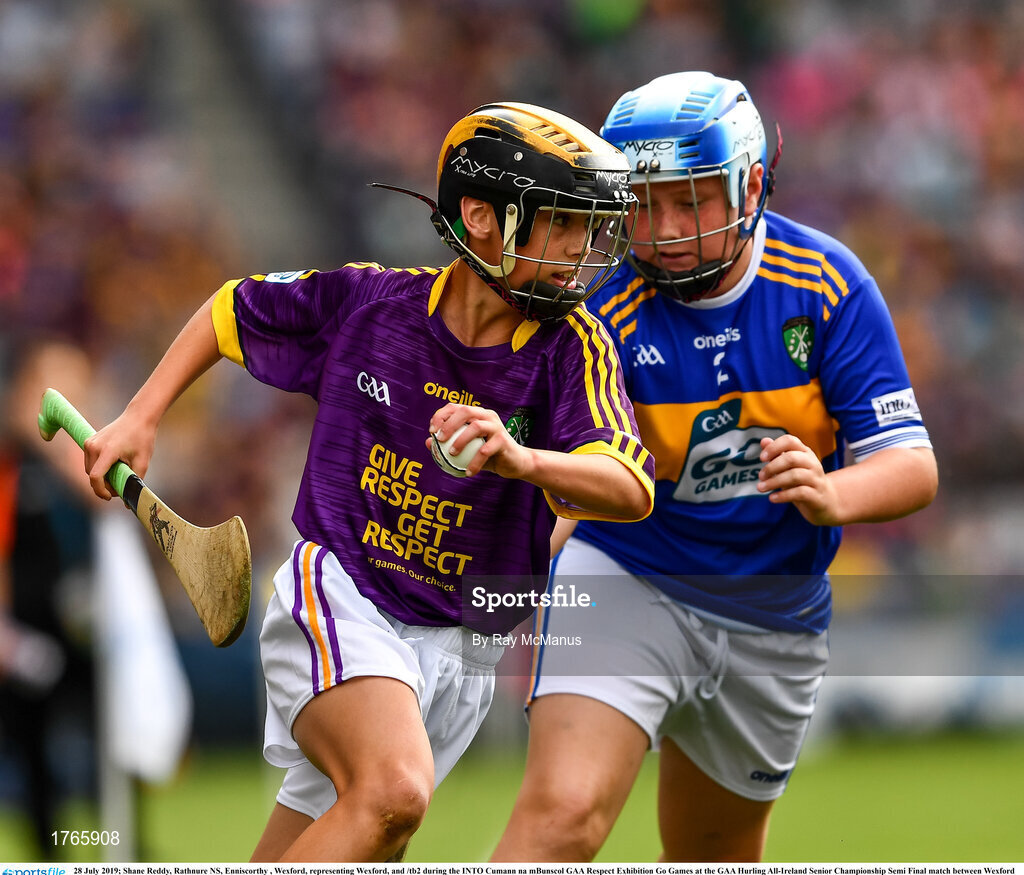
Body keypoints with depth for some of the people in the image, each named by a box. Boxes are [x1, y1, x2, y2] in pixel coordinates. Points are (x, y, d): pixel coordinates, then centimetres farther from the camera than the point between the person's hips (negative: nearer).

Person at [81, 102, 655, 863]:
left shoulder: (572, 346, -7)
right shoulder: (366, 301, -5)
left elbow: (631, 490, -22)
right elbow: (234, 311, 15)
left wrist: (517, 459, -40)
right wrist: (140, 419, 9)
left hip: (458, 648, 3)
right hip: (338, 600, -3)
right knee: (395, 790, -31)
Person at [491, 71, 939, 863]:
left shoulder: (826, 284, -13)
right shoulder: (606, 309, -16)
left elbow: (912, 466, -15)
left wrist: (832, 496, -37)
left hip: (774, 616, 3)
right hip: (628, 582, -3)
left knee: (715, 860, 17)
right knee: (562, 815, -25)